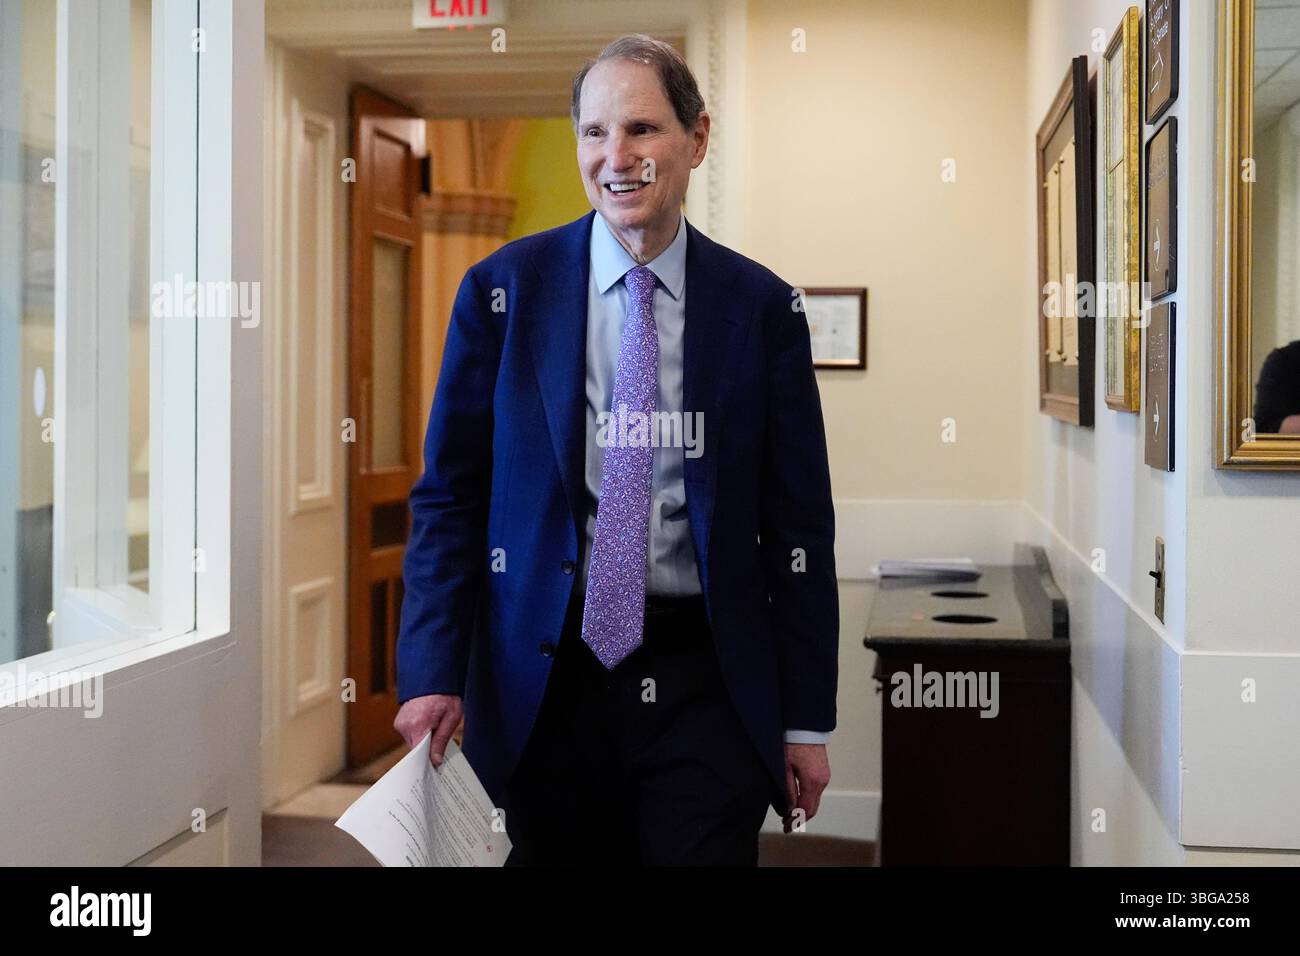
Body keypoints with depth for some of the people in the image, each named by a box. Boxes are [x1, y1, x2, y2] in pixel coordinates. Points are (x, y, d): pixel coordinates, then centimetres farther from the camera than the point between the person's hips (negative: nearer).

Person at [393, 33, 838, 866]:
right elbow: (448, 496, 2)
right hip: (543, 678, 0)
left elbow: (799, 523, 2)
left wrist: (807, 720, 2)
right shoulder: (504, 290, 0)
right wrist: (434, 675, -8)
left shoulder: (762, 307, 0)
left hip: (706, 681, 0)